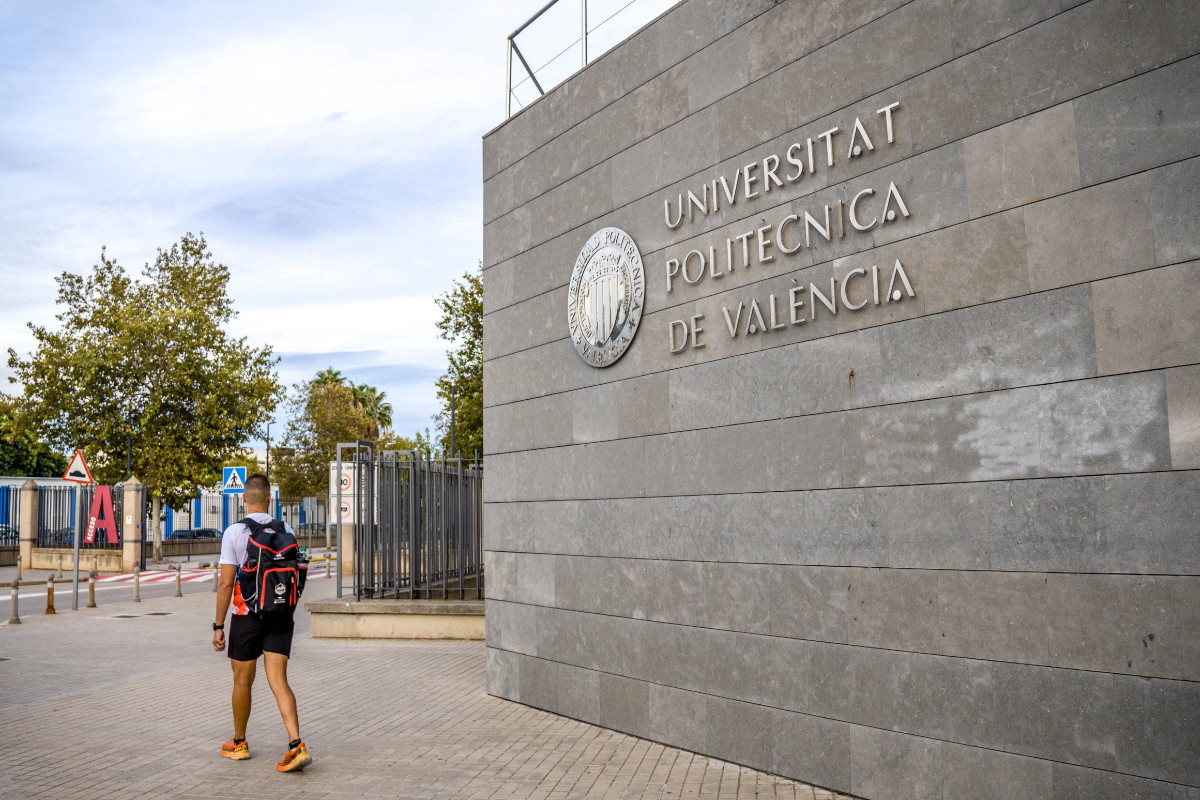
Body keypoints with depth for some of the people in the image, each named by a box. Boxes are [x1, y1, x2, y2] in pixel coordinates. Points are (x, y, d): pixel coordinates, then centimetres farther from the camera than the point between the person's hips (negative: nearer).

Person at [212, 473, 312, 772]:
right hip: (280, 616, 3)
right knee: (278, 681, 0)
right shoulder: (286, 531, 2)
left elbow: (225, 584, -11)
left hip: (247, 616, -3)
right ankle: (296, 746, -14)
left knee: (242, 681, 14)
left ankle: (239, 744, 31)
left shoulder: (233, 532, -9)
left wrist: (218, 627, -4)